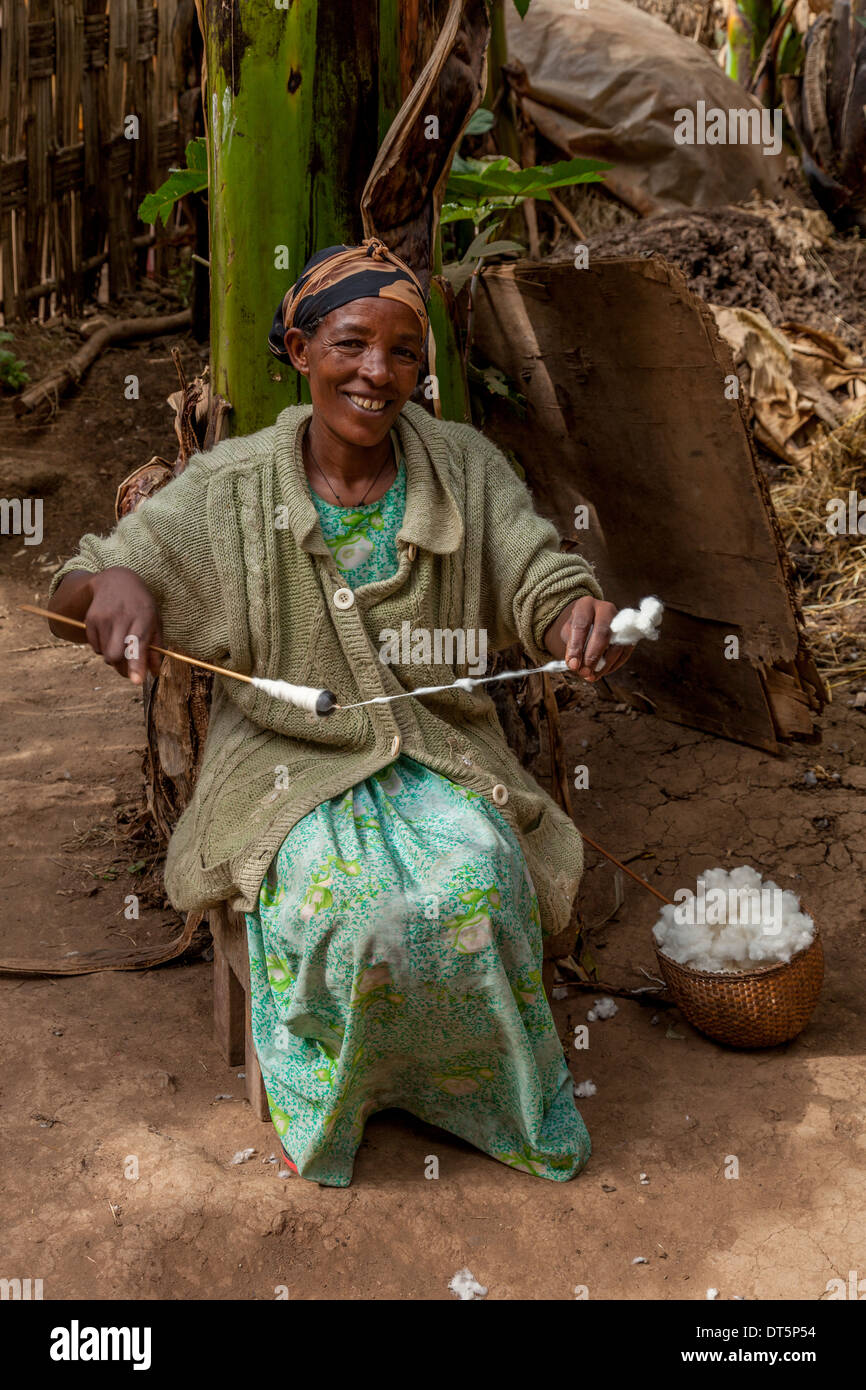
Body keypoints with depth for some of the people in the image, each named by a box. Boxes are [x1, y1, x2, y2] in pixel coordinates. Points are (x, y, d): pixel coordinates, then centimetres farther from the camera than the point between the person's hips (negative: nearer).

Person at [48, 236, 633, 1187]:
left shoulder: (464, 468, -3)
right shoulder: (230, 488, -7)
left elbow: (544, 584, -8)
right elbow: (69, 601, -6)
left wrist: (587, 617, -34)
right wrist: (110, 583, -33)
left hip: (438, 751, 2)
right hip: (291, 761, -1)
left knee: (475, 887, -26)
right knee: (346, 906, -28)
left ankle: (498, 1096, 4)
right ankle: (326, 1097, 4)